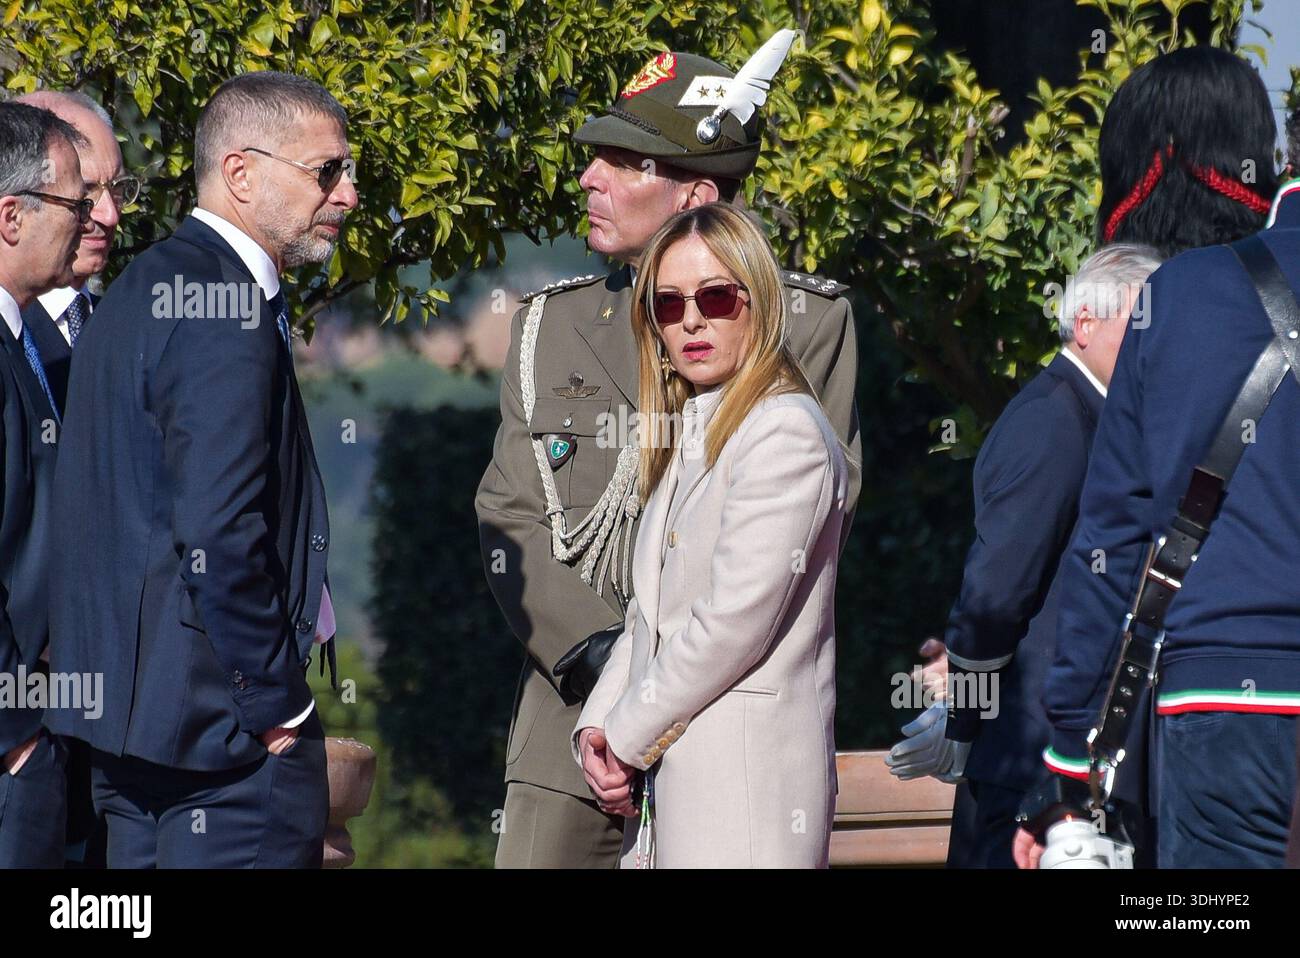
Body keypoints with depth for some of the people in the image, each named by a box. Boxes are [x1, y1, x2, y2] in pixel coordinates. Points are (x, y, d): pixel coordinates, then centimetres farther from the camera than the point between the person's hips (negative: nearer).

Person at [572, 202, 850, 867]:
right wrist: (596, 725, 2)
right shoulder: (686, 440, 21)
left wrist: (627, 737, -8)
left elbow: (736, 619, -16)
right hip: (661, 780, 8)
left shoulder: (785, 431, -9)